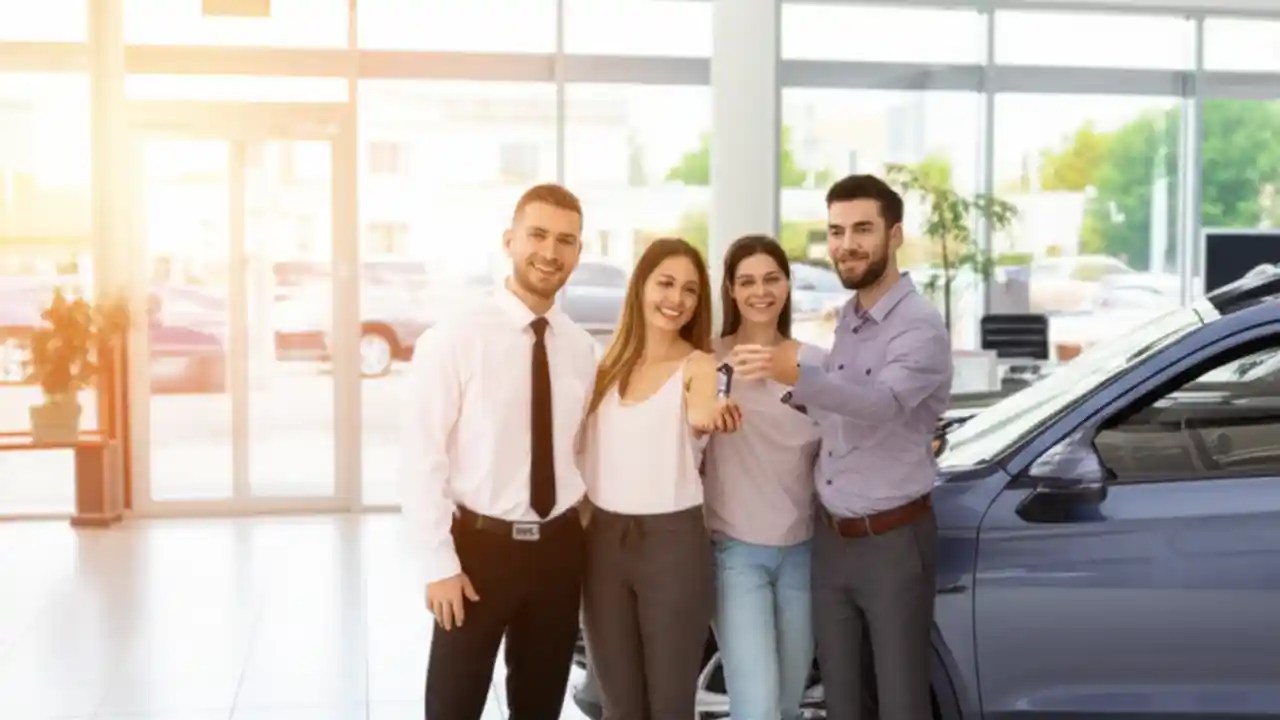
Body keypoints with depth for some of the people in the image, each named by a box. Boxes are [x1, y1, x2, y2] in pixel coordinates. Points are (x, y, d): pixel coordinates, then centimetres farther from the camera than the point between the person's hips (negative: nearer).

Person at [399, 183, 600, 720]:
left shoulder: (582, 349, 3)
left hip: (561, 548, 5)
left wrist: (583, 532, 5)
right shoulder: (452, 340, -12)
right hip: (479, 545, -4)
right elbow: (423, 459, -12)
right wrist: (439, 564, -13)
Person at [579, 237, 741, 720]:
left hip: (673, 540, -4)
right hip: (603, 540, 4)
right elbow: (586, 446, 12)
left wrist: (709, 417, -38)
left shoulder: (698, 365, -3)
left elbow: (700, 418, -24)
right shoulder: (608, 364, 9)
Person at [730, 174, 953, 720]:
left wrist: (797, 373, -49)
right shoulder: (847, 318, 10)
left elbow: (882, 401, -34)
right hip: (829, 536, 7)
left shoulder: (920, 326, -16)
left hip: (892, 541, -7)